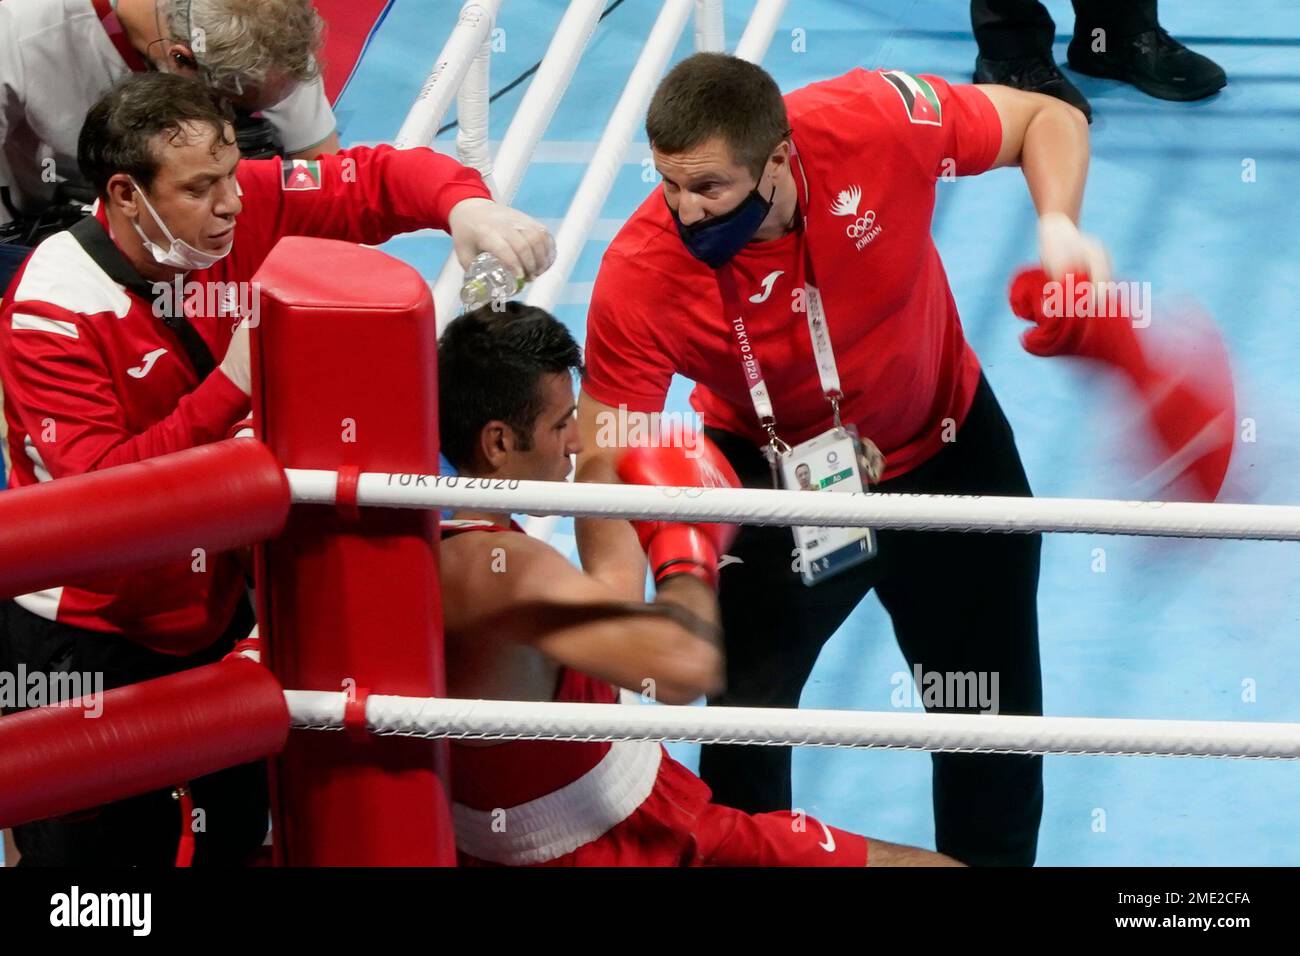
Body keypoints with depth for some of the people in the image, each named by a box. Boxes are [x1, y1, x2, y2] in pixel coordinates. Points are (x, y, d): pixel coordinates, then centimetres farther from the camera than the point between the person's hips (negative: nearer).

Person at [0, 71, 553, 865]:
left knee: (236, 837, 18)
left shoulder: (238, 211, -12)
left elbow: (381, 178, -5)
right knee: (88, 856, 4)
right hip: (85, 642, -6)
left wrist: (466, 206, -27)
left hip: (213, 614, 6)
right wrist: (232, 385, -36)